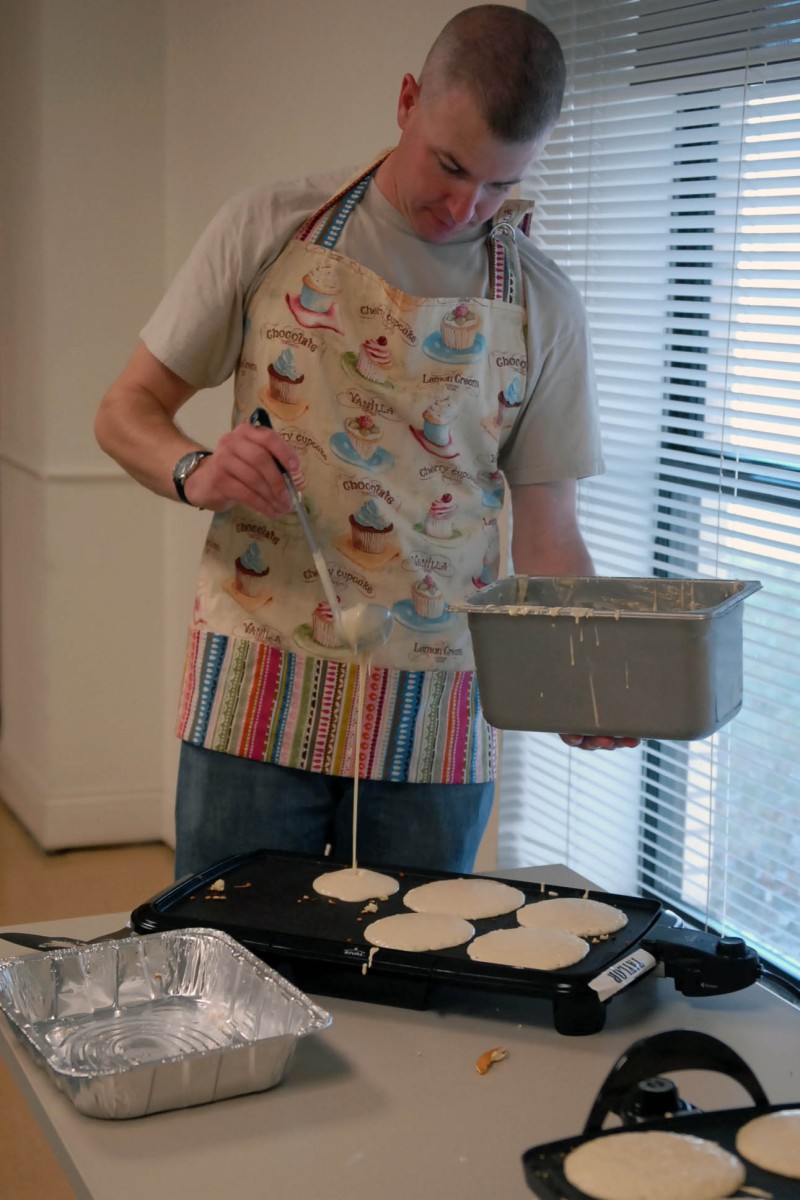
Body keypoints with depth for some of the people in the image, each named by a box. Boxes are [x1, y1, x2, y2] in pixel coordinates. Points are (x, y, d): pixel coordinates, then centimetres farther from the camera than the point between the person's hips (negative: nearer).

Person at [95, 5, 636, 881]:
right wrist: (195, 471, -20)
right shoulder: (265, 230, -1)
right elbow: (126, 411, 3)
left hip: (436, 721, 1)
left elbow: (544, 531, 4)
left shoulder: (543, 305, 2)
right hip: (257, 692, -1)